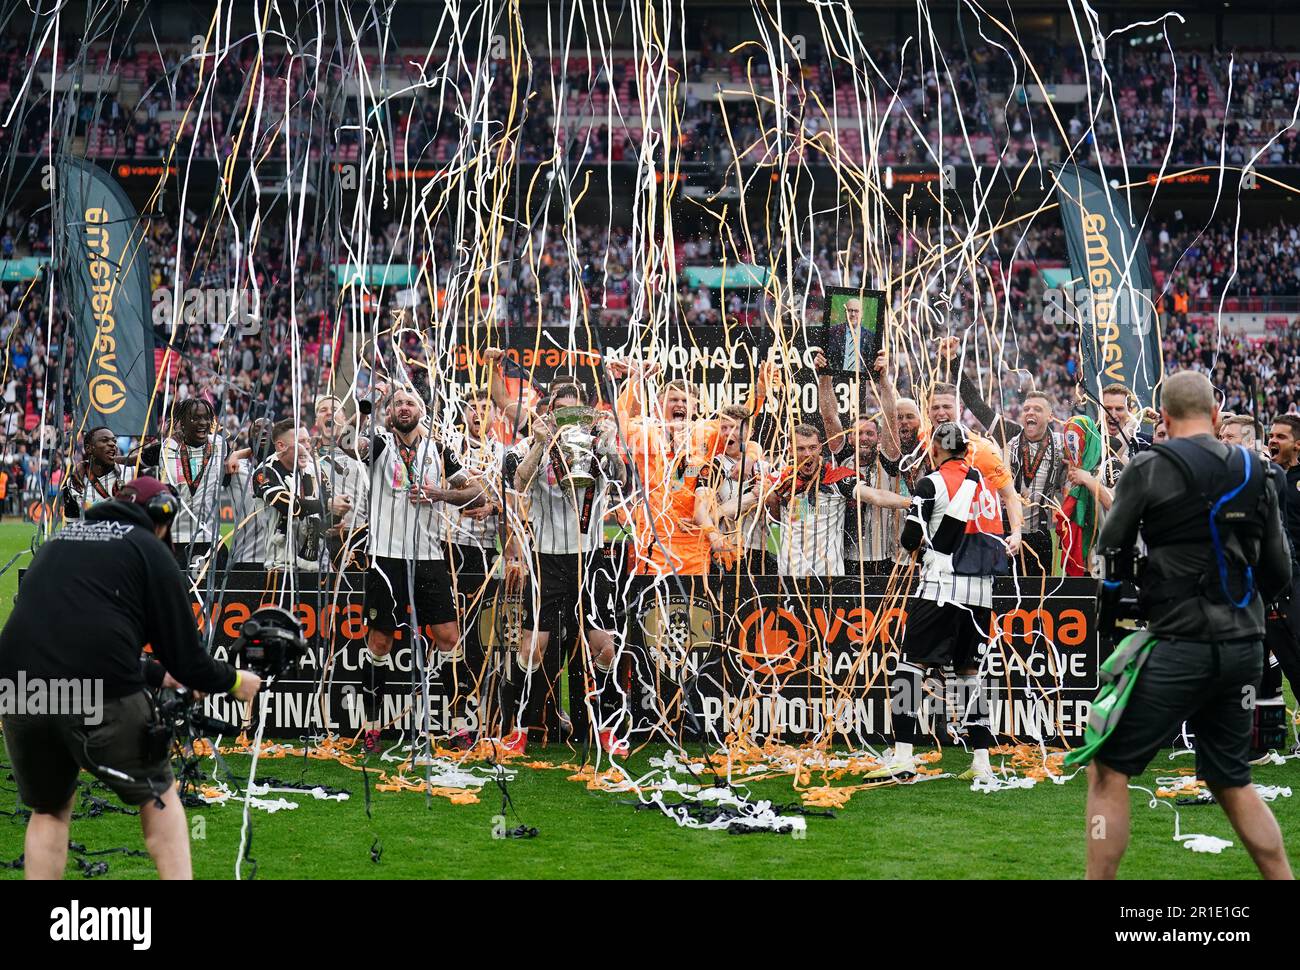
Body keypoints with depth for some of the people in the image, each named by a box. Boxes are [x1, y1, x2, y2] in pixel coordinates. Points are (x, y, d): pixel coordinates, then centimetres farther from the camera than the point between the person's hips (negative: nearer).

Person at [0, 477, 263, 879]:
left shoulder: (57, 542, 26)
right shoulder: (148, 549, 8)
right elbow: (183, 651, 5)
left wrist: (158, 675, 39)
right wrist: (233, 681, 24)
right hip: (101, 697, -4)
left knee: (50, 809, 26)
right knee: (158, 794, 20)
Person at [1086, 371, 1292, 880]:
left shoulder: (1149, 467, -6)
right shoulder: (1255, 473, 8)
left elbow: (1108, 555, 0)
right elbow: (1278, 574, 12)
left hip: (1182, 646, -5)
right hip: (1245, 647, 6)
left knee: (1109, 771, 4)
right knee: (1231, 779, 19)